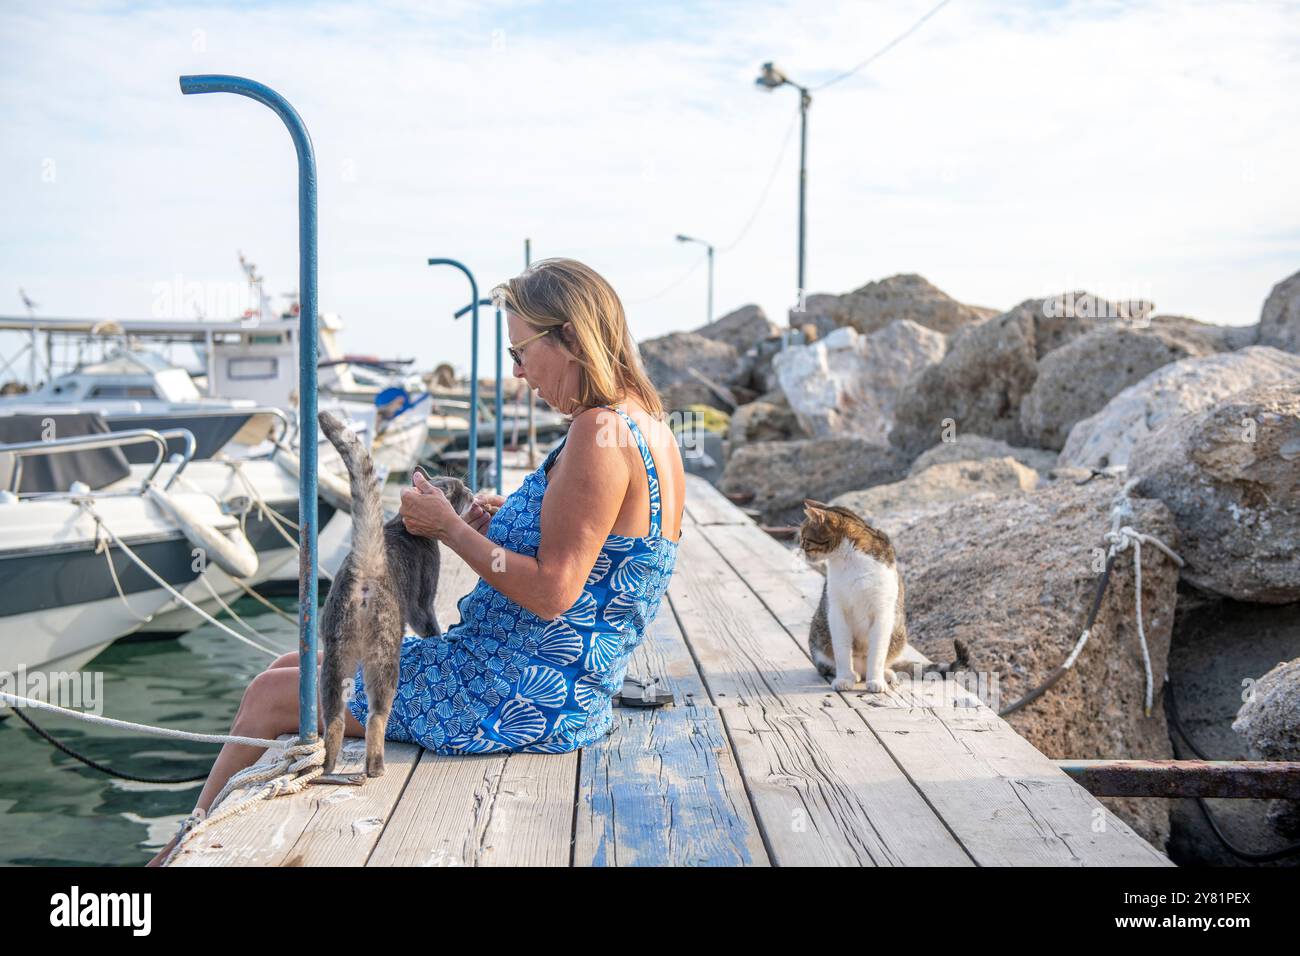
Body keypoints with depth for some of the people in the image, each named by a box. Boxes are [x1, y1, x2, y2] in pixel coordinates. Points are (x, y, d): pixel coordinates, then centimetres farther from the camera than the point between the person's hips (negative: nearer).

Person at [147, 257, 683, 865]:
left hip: (519, 702, -11)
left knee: (270, 696, 3)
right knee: (295, 667, 19)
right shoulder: (651, 428, 8)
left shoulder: (600, 432, -23)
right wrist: (509, 525, 6)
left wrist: (450, 528, -14)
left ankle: (181, 853, 24)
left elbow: (551, 593, -26)